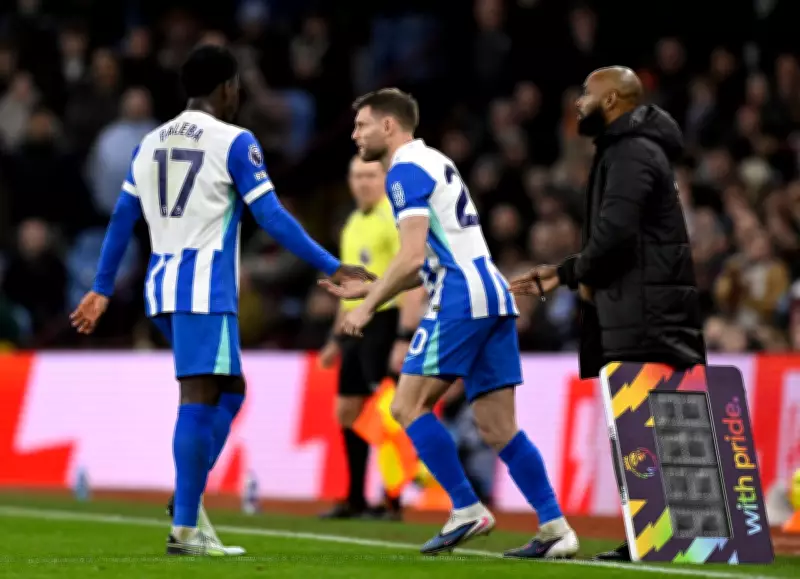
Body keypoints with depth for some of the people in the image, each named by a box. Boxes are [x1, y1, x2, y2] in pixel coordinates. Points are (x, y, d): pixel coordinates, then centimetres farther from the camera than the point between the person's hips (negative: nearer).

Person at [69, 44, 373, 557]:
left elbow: (122, 220, 18)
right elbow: (272, 218, -8)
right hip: (206, 288, -7)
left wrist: (103, 289, 26)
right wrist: (332, 268, -4)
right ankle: (185, 528, -14)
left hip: (162, 285, 7)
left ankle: (190, 500, 3)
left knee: (229, 391, 17)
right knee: (198, 398, -10)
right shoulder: (235, 143, -5)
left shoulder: (150, 144, 15)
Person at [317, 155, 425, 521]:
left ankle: (392, 503, -5)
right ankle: (356, 500, 18)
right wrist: (337, 338, 24)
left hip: (385, 322, -9)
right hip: (357, 326, 9)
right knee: (347, 412, 10)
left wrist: (405, 338, -24)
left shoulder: (396, 218, -10)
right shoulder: (354, 223, 16)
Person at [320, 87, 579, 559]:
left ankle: (467, 510, -7)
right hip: (494, 295, 9)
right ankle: (556, 529, 1)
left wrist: (368, 307, -8)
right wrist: (369, 288, 26)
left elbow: (413, 257, -16)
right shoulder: (434, 163, 24)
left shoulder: (407, 169, -6)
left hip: (461, 299, -9)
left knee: (409, 406, -4)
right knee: (498, 427, 7)